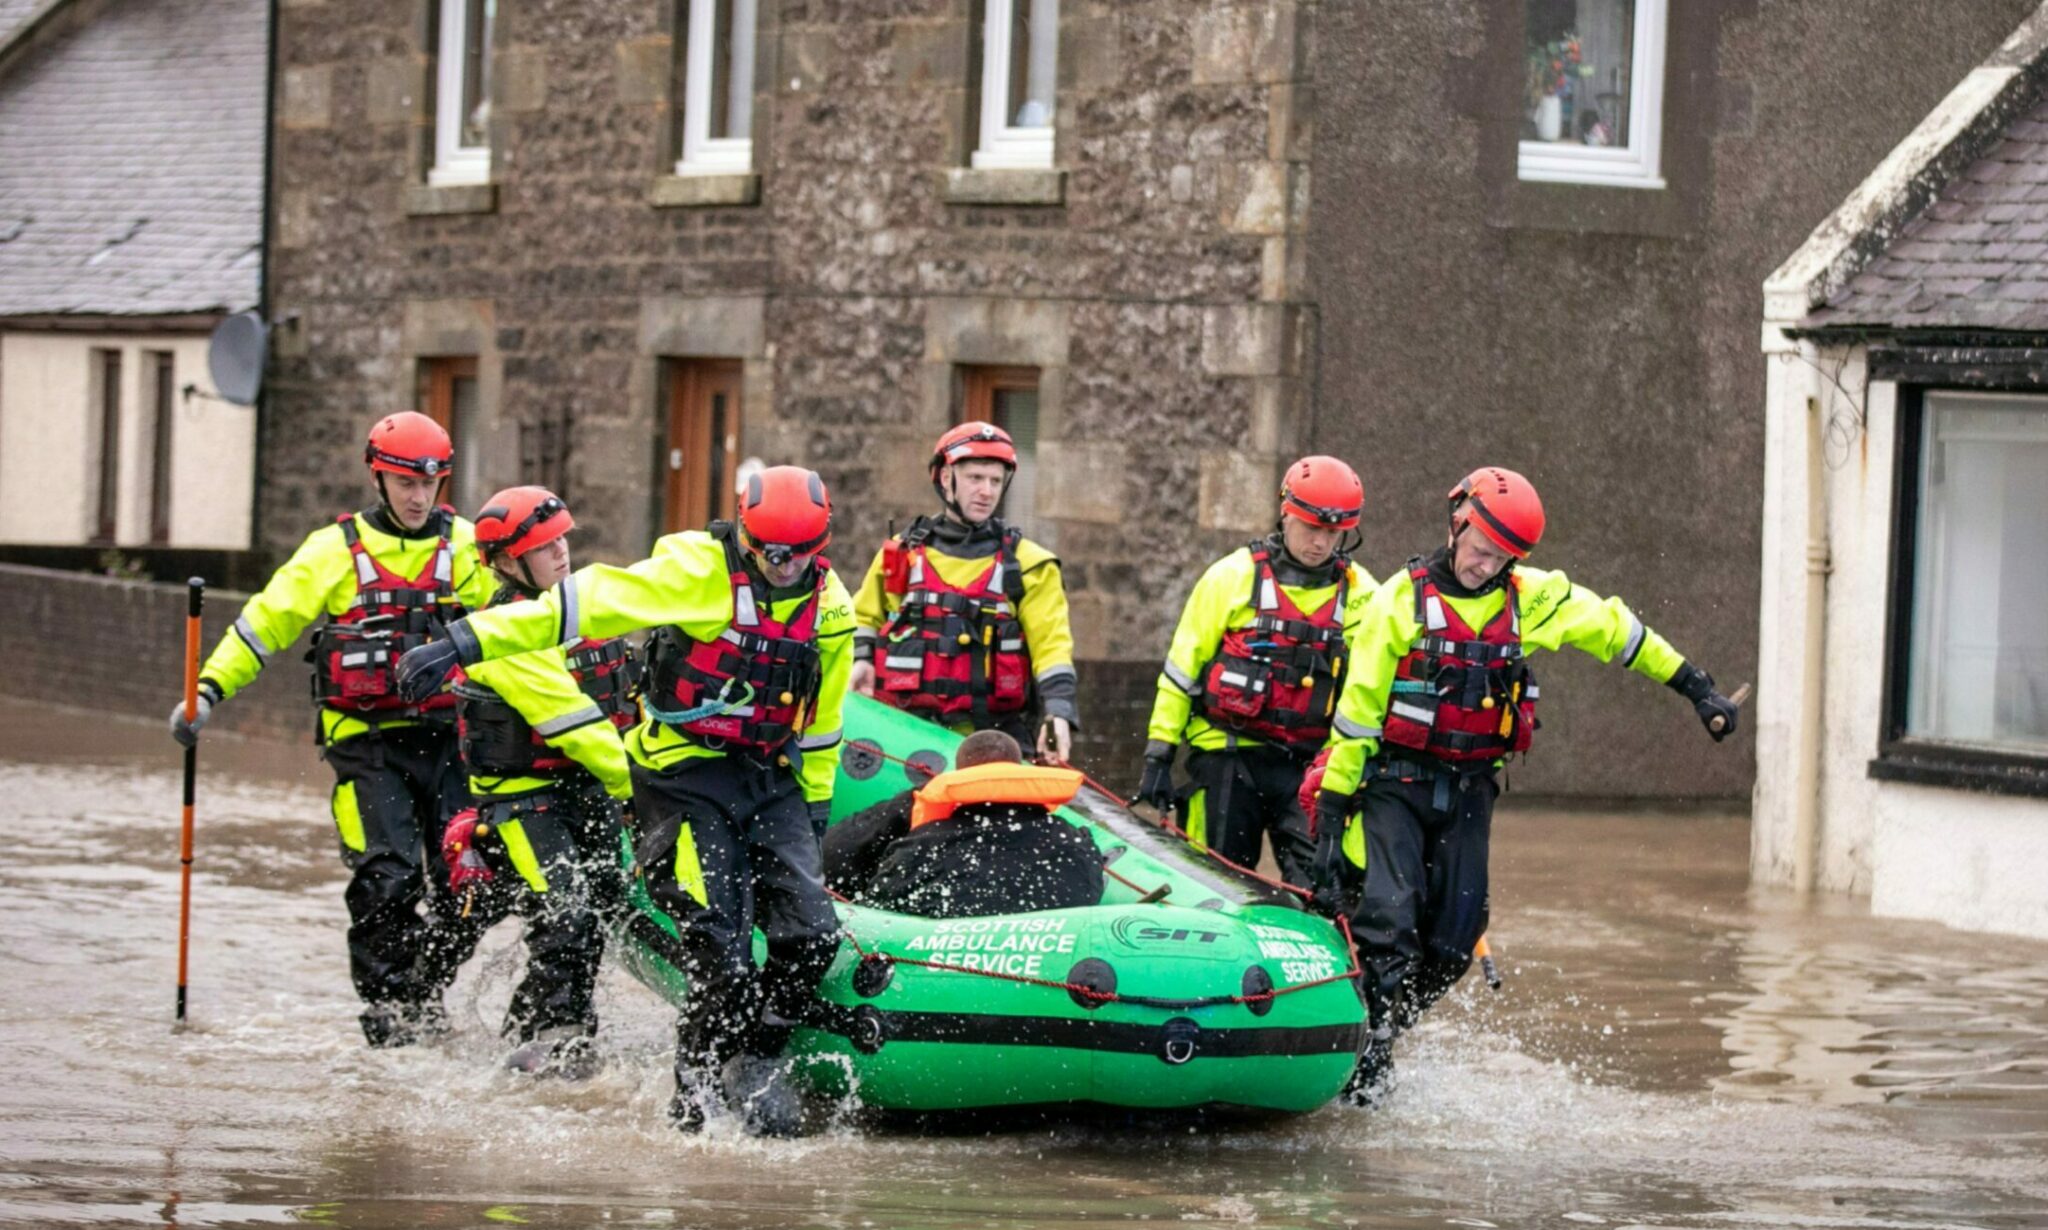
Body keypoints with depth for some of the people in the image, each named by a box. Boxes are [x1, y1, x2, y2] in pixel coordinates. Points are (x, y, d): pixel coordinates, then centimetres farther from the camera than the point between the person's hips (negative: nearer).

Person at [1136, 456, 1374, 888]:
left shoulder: (1359, 592, 5)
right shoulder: (1233, 576, 1)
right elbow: (1181, 667, 4)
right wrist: (1159, 752, 1)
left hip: (1308, 765, 1)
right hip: (1228, 757, -1)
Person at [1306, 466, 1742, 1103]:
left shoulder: (1529, 599, 3)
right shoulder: (1401, 601, -9)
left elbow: (1614, 628, 15)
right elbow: (1357, 711, -7)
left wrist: (1697, 688, 14)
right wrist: (1332, 808, -8)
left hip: (1469, 792, 5)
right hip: (1393, 783, -5)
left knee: (1452, 942, -2)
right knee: (1389, 918, -21)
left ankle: (1382, 1037, 13)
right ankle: (1366, 1054, -16)